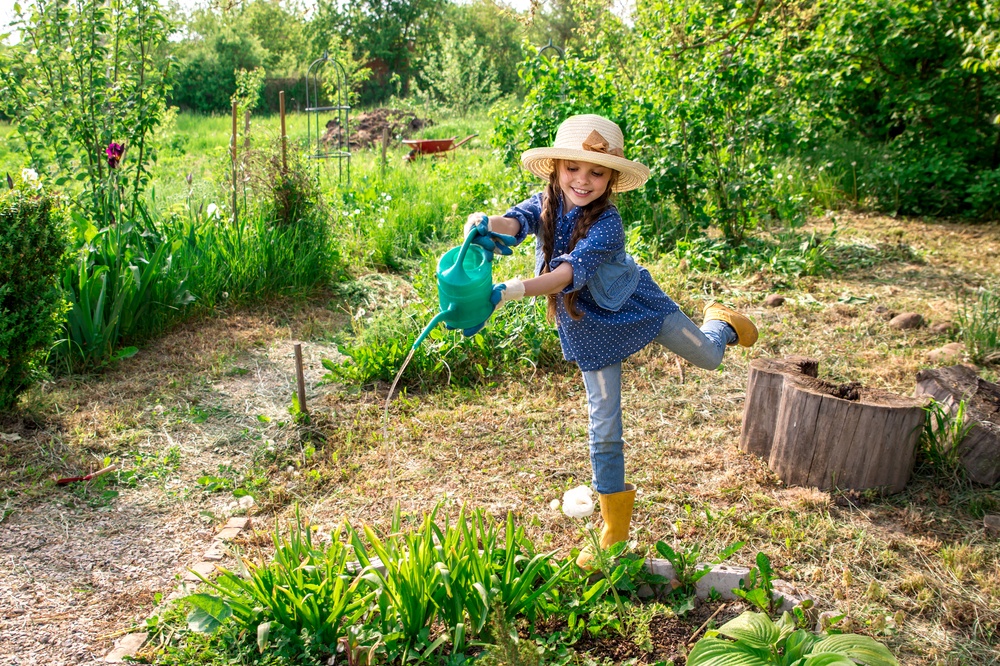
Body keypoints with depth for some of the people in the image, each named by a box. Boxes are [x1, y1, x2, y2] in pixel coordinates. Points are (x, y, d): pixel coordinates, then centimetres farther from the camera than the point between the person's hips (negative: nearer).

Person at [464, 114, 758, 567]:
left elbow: (571, 272, -45)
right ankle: (614, 528, 20)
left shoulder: (607, 224, -31)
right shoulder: (546, 204, -16)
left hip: (635, 304, -2)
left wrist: (511, 291, -59)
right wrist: (486, 225, -62)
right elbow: (515, 222, -38)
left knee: (708, 356, 11)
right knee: (604, 425, 3)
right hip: (589, 329, 3)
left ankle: (720, 322, 52)